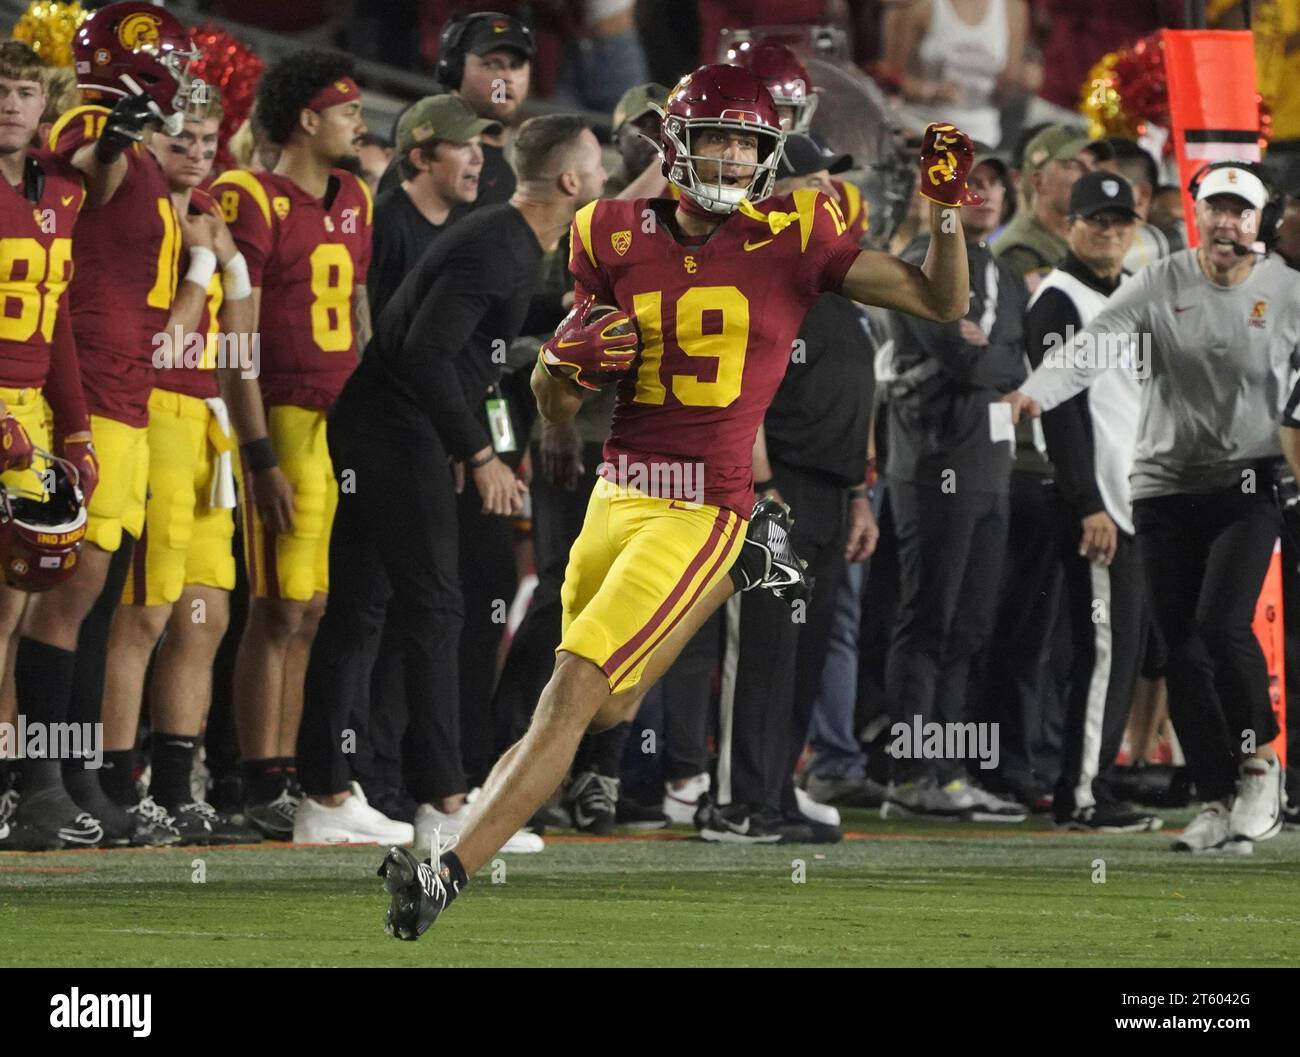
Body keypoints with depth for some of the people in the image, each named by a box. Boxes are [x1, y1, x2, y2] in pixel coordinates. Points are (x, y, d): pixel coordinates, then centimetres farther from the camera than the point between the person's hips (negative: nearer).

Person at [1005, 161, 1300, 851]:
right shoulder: (1161, 285, -1)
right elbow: (1094, 345, -15)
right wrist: (1036, 393, -32)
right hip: (1167, 484, 2)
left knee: (1222, 624, -20)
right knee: (1182, 652, 1)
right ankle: (1218, 802, 11)